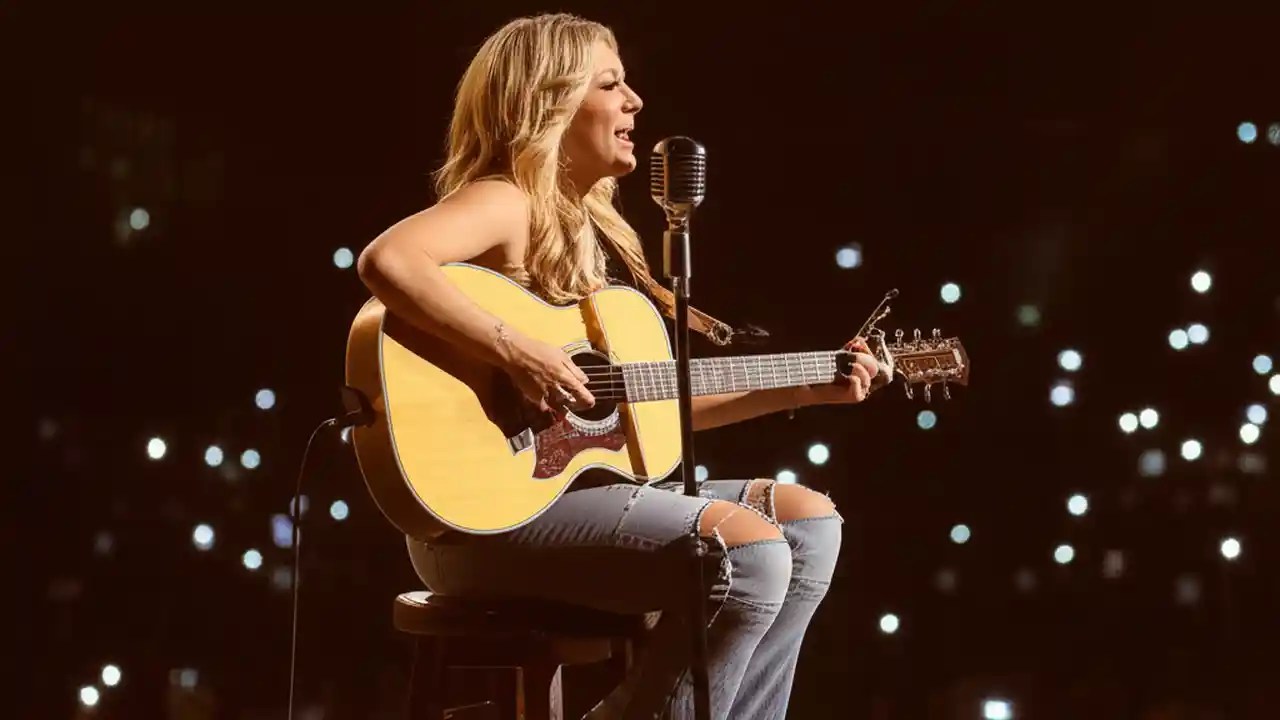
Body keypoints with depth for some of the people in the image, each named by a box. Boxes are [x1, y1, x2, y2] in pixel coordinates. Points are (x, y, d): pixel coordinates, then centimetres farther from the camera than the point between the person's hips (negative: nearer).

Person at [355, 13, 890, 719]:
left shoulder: (596, 229, 18)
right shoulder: (506, 203, -9)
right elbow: (384, 261, -31)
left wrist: (807, 389, 15)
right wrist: (516, 354, -30)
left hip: (591, 483, 9)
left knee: (807, 521, 6)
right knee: (749, 551, -24)